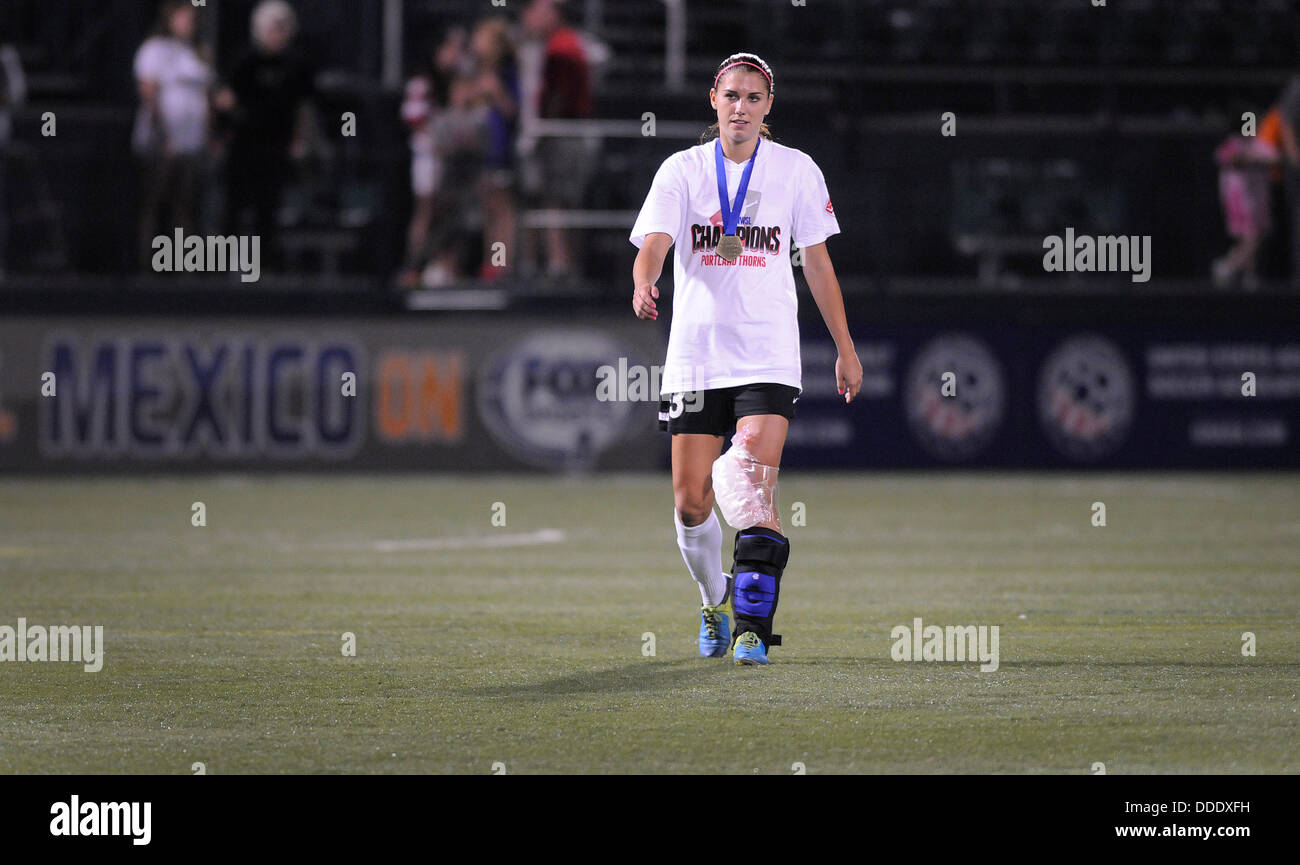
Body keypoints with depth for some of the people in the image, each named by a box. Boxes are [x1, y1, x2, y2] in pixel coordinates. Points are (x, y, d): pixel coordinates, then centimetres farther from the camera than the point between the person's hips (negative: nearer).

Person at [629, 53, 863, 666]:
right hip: (694, 355, 1)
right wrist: (644, 285, -34)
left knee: (754, 484, -18)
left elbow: (817, 263, 11)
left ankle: (754, 626, -13)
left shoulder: (796, 171, 5)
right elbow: (653, 242, -11)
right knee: (691, 503, 2)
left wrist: (845, 349, 10)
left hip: (768, 356, -1)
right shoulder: (682, 170, 3)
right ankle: (715, 603, 29)